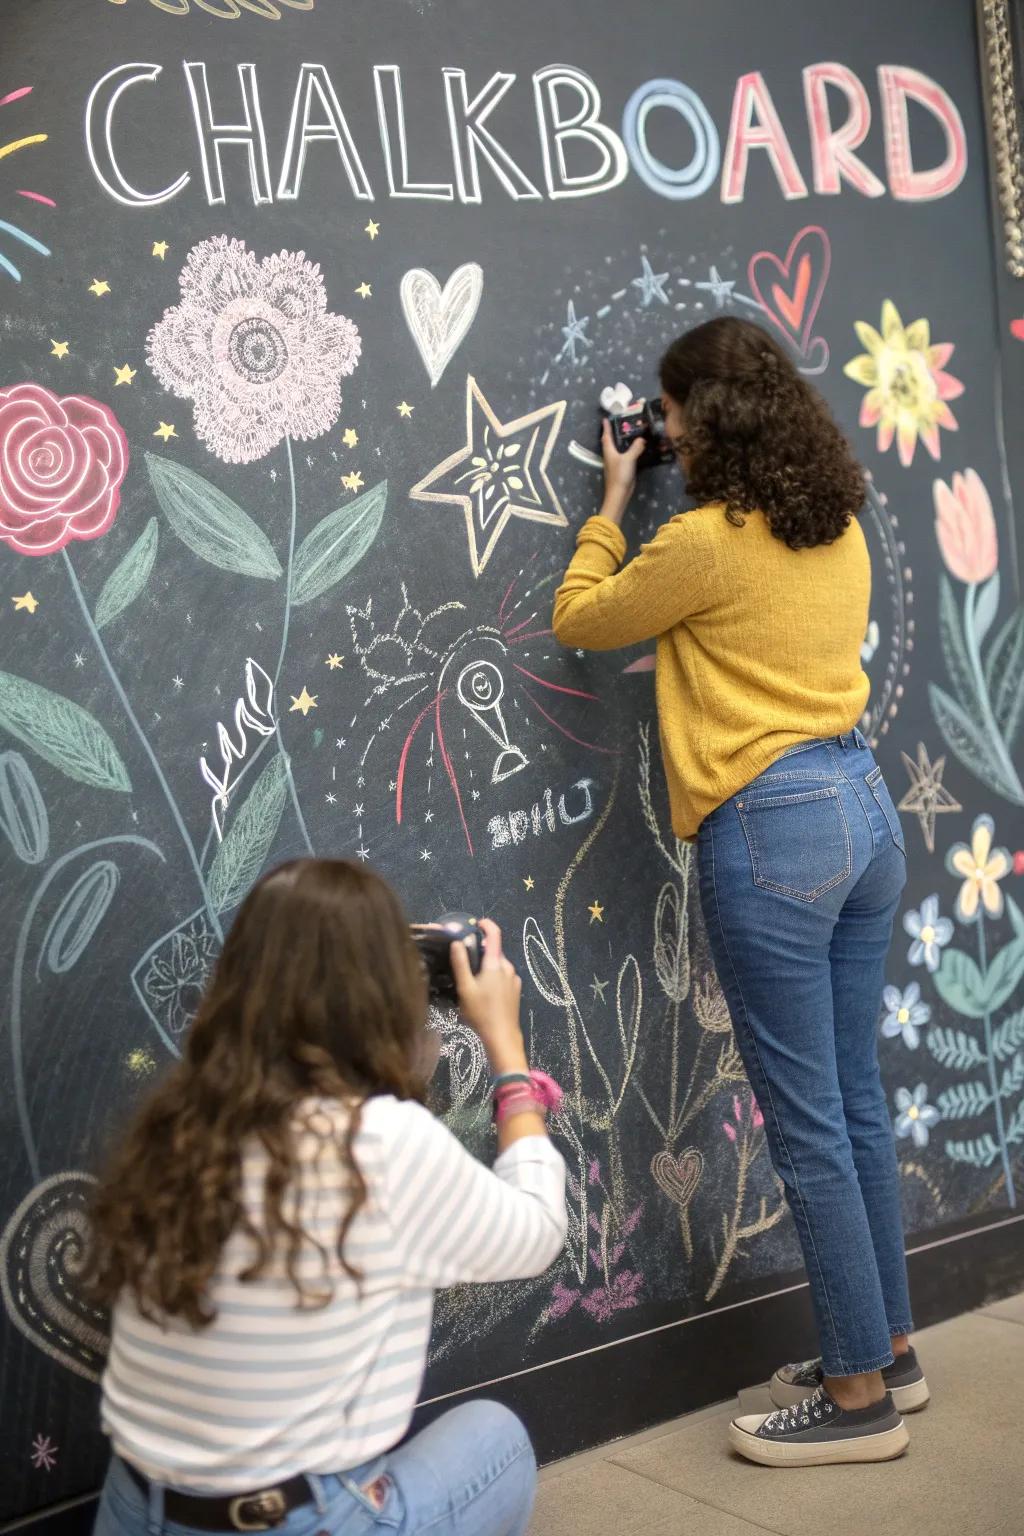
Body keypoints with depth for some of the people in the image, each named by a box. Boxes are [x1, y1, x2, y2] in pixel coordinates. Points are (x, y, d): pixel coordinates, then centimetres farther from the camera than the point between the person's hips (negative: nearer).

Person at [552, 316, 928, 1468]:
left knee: (807, 1126, 1)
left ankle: (859, 1395, 12)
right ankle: (888, 1350, 30)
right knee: (856, 1103, 17)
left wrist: (611, 506, 15)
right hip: (864, 810, 9)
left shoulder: (705, 544, -13)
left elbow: (580, 621, 2)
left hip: (769, 831, -8)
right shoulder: (840, 531, 9)